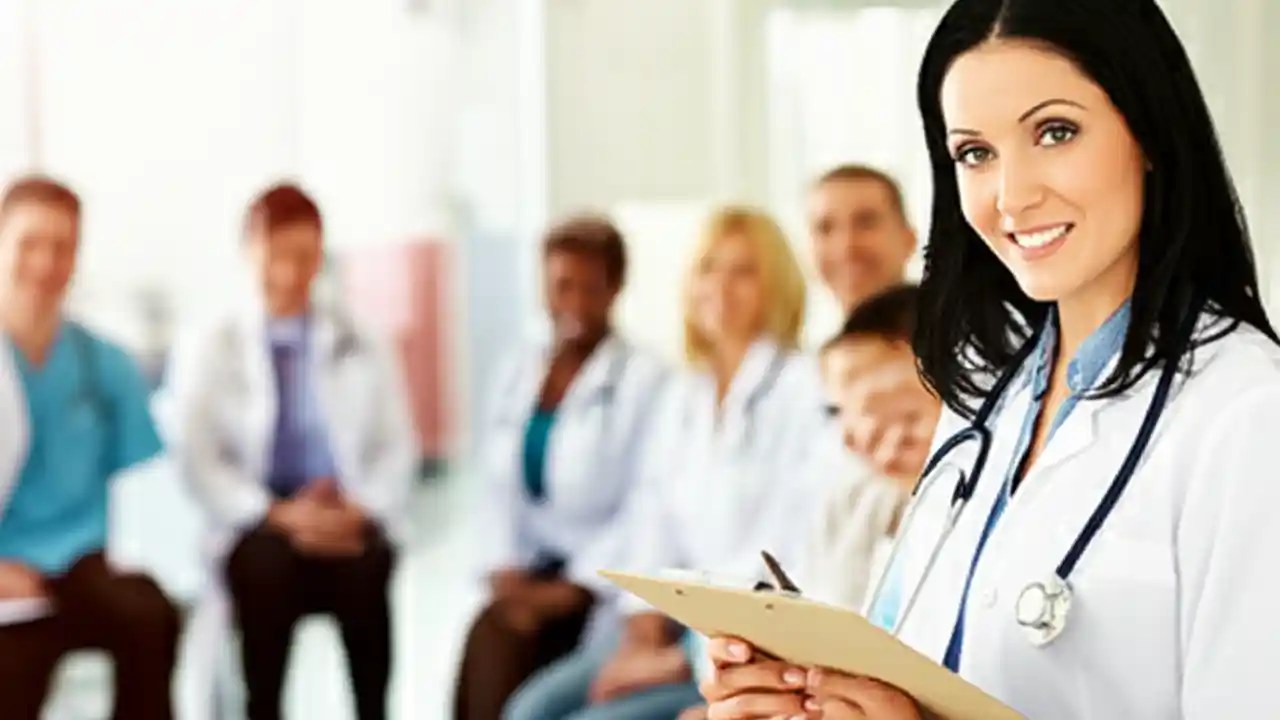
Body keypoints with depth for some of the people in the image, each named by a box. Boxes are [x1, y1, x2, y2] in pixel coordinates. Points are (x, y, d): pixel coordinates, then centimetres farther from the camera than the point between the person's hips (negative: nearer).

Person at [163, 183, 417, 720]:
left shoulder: (358, 347, 16)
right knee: (267, 563, -36)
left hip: (348, 524, 1)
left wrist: (361, 511, -12)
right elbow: (195, 456, -1)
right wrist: (278, 515, -16)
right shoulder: (207, 347, 9)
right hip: (255, 524, -1)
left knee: (365, 565, -34)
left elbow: (397, 447, 9)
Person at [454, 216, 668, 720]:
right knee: (494, 635, -23)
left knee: (496, 639, -26)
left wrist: (572, 590, -18)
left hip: (606, 585, -5)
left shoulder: (645, 381, -7)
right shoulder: (517, 377, 13)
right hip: (534, 570, 5)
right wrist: (503, 570, -6)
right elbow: (499, 490, 11)